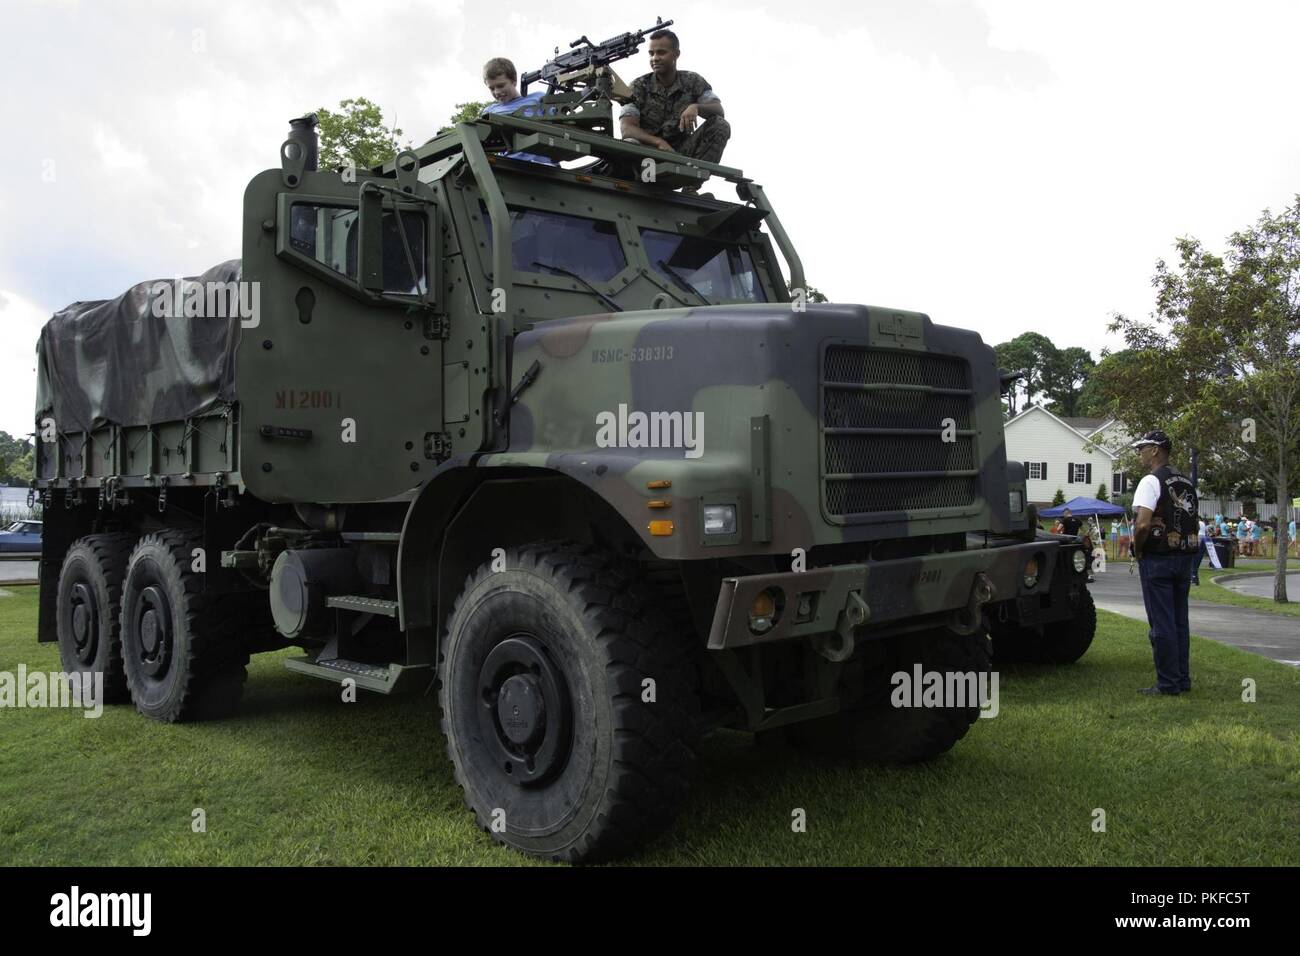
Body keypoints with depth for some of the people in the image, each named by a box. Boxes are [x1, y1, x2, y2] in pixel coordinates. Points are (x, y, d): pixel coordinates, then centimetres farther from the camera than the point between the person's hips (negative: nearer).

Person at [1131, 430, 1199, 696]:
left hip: (1157, 558, -8)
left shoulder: (1152, 481, -13)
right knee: (1180, 621, 14)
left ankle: (1168, 683, 1)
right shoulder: (1186, 482, 14)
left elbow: (1143, 524, -22)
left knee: (1161, 622, -3)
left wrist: (1137, 551, -8)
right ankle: (1183, 679, 19)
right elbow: (1193, 522, 18)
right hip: (1184, 558, 8)